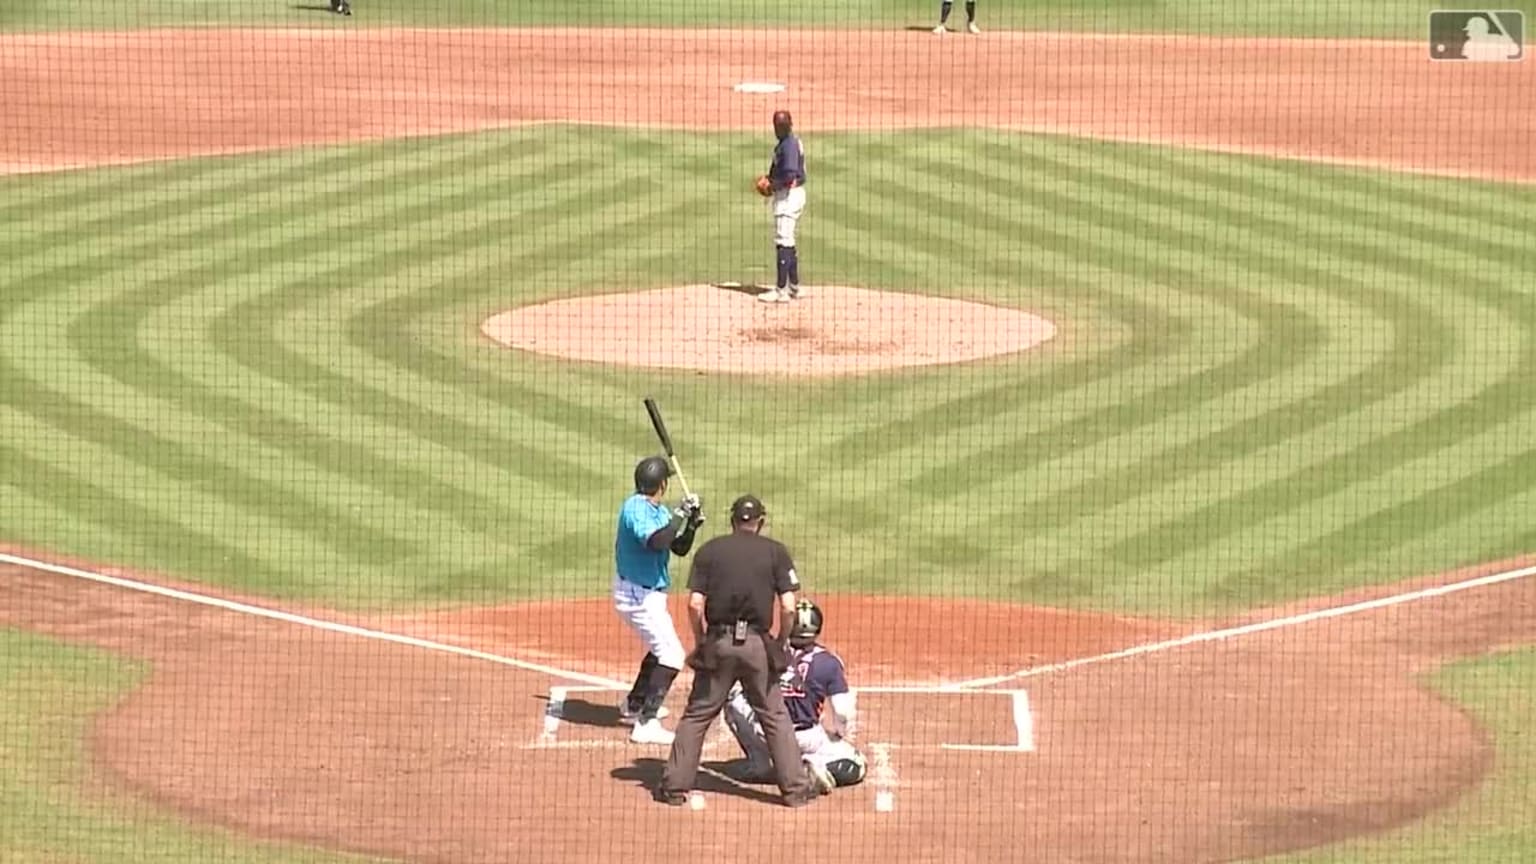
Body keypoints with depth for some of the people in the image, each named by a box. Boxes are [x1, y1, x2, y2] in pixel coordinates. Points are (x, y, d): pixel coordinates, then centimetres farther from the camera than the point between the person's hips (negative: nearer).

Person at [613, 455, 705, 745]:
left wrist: (692, 524, -6)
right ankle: (646, 724, -20)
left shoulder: (659, 511, 8)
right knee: (672, 655, -15)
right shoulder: (636, 508, -20)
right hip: (638, 595, -10)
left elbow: (680, 548, 10)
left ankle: (635, 705, 43)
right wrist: (679, 515, -28)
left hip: (649, 594, 10)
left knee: (660, 649, 28)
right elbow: (655, 542, -38)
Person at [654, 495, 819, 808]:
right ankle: (796, 787, 10)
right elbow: (788, 608, -6)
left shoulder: (710, 549, 4)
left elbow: (695, 604, -4)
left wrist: (700, 643, 9)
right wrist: (780, 643, 9)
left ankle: (675, 786, 7)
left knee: (697, 715, 8)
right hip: (757, 643, 0)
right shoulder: (775, 551, 2)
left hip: (718, 642, 0)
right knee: (775, 717, 10)